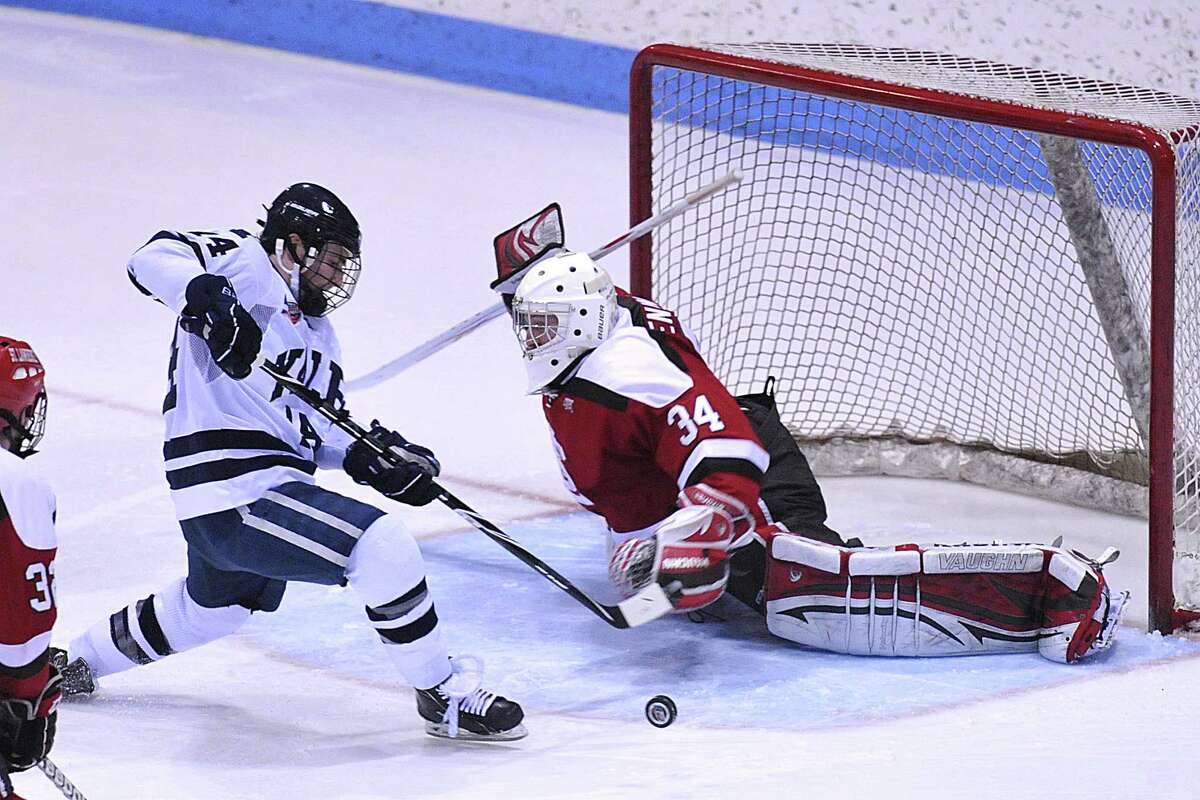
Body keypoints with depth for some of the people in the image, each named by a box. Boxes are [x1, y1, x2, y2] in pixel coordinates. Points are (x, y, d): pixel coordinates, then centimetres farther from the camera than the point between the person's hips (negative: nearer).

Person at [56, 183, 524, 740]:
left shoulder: (317, 332, 21)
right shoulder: (246, 264, -5)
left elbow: (322, 428, 21)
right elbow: (154, 258, -19)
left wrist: (369, 455, 1)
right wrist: (207, 298, -38)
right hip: (235, 492, -11)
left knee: (209, 609, 36)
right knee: (383, 545, -21)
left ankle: (79, 660, 56)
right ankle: (443, 695, -11)